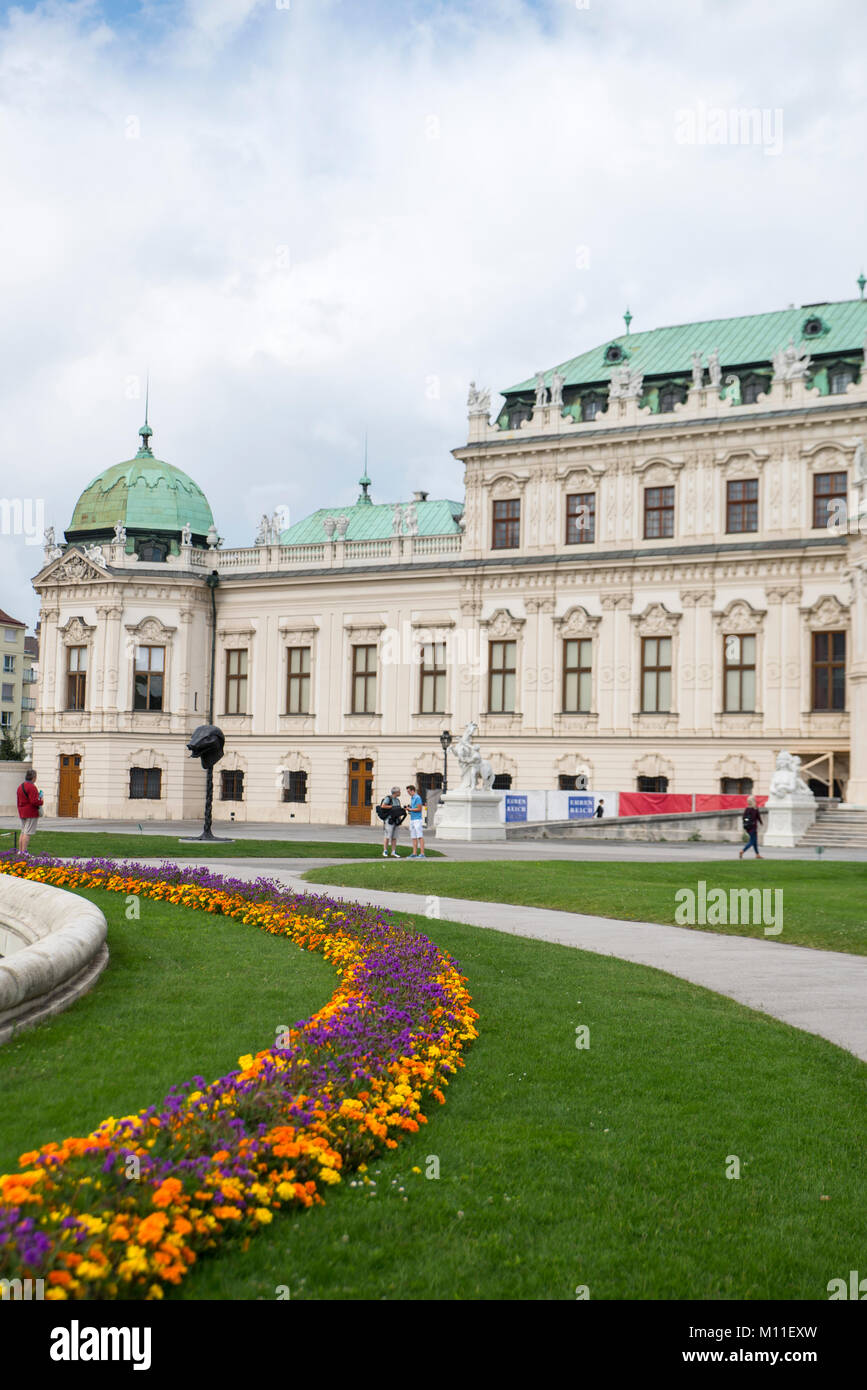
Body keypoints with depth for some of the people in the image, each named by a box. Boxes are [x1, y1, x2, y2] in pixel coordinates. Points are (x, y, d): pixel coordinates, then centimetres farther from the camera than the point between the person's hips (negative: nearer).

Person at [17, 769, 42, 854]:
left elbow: (19, 801, 18)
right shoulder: (32, 787, -16)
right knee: (27, 833, -7)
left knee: (23, 832, 13)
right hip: (31, 814, -9)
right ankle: (24, 852, -9)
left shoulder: (20, 786, 13)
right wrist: (41, 800, -3)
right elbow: (34, 801, -23)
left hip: (22, 812, 9)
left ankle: (20, 851, 15)